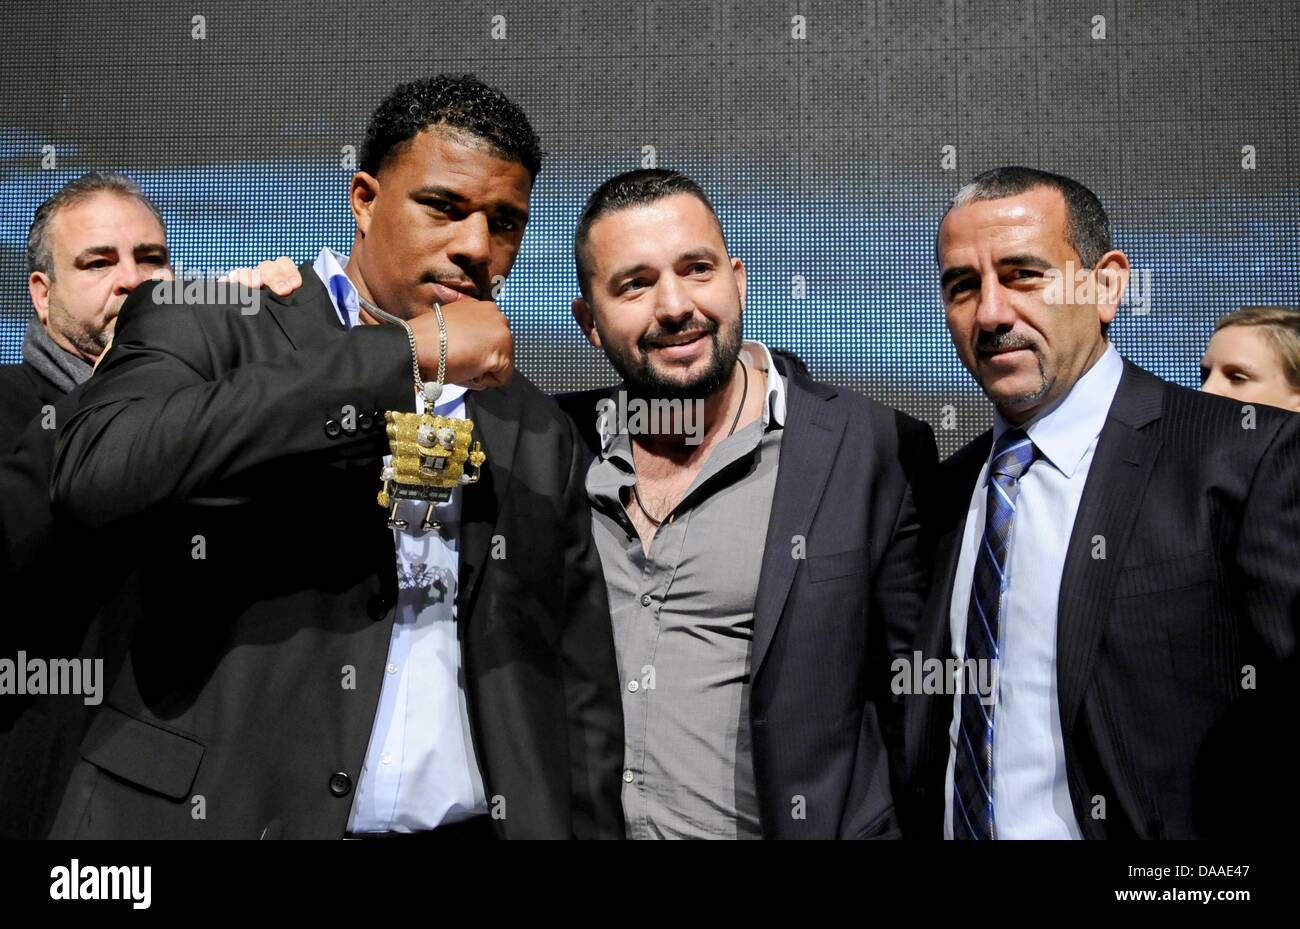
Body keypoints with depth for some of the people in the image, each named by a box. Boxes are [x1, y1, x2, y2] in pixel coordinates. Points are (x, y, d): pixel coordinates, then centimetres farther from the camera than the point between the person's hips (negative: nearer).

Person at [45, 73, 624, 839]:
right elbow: (98, 473, -24)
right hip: (216, 811, -3)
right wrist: (404, 353, -20)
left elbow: (582, 702, 8)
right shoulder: (207, 325, -4)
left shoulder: (541, 437, 7)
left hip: (469, 822, 4)